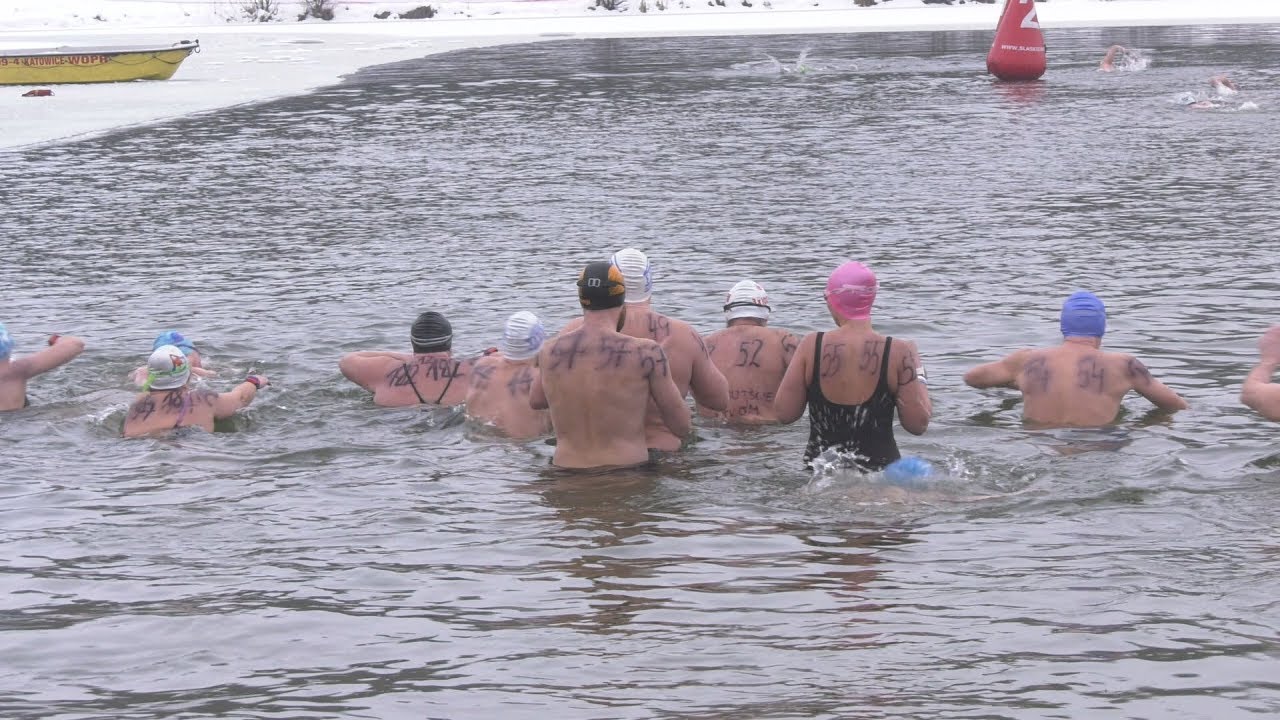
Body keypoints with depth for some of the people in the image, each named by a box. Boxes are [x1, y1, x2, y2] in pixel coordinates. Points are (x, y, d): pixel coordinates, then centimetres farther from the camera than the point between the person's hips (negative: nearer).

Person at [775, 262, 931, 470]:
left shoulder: (811, 346, -2)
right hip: (879, 468, -1)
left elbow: (784, 413, 2)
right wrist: (919, 375, 12)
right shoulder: (898, 352, -4)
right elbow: (918, 424, -3)